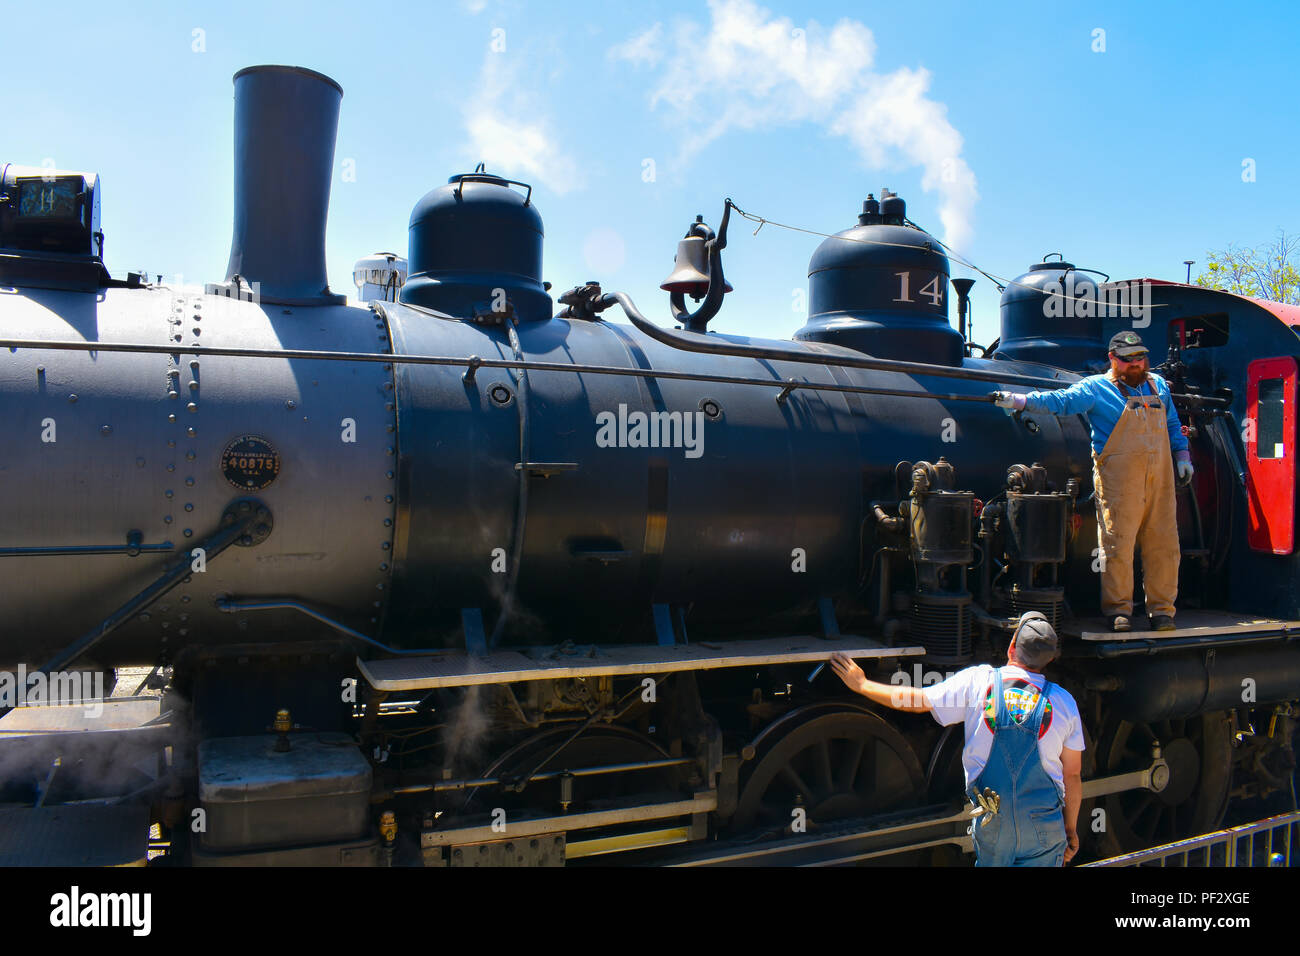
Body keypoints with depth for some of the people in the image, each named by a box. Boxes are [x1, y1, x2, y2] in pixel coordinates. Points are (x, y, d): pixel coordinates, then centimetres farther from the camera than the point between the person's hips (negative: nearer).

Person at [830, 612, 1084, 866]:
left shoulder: (977, 682, -7)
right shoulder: (1063, 701, -4)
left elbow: (917, 700, -1)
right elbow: (1072, 775, 2)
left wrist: (861, 684, 12)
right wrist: (1071, 830, 16)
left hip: (992, 824, 0)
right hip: (1044, 829, 0)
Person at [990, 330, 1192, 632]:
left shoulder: (1158, 385, 18)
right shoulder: (1096, 389, 0)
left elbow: (1172, 424, 29)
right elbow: (1060, 400, -12)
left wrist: (1182, 455, 21)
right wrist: (1019, 400, -25)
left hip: (1160, 481, 5)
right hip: (1118, 482, -5)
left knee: (1163, 545, 5)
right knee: (1118, 544, -5)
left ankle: (1161, 609, 17)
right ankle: (1118, 609, 7)